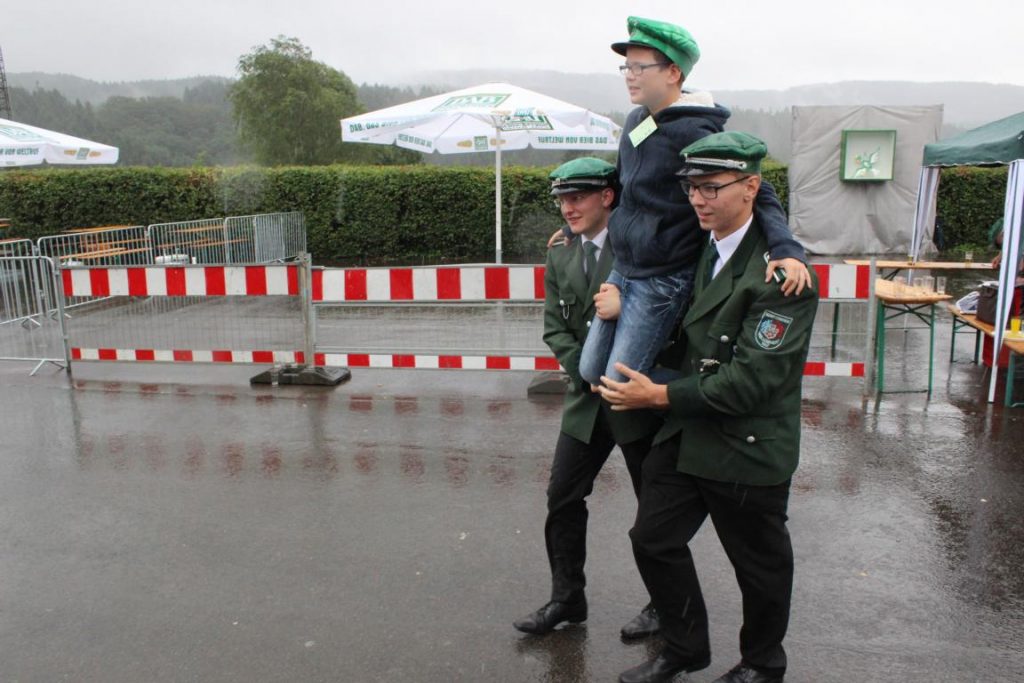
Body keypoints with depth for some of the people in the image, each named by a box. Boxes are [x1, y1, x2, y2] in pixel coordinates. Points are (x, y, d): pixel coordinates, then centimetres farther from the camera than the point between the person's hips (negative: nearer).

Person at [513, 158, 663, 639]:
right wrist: (588, 372, -10)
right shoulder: (560, 261, 8)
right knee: (562, 499, 7)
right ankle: (567, 599, 24)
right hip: (587, 399, 5)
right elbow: (555, 330, 5)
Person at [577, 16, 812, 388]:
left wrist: (787, 249, -33)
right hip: (622, 269, 9)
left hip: (662, 281, -9)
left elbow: (757, 193, -19)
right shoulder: (636, 121, 7)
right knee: (590, 371, 12)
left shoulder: (692, 134, -19)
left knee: (619, 383, -6)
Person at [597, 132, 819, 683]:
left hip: (747, 449, -7)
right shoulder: (700, 250, 5)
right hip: (684, 434, 7)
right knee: (653, 538, 13)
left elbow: (752, 380, -25)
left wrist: (659, 395, -20)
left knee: (759, 564, 14)